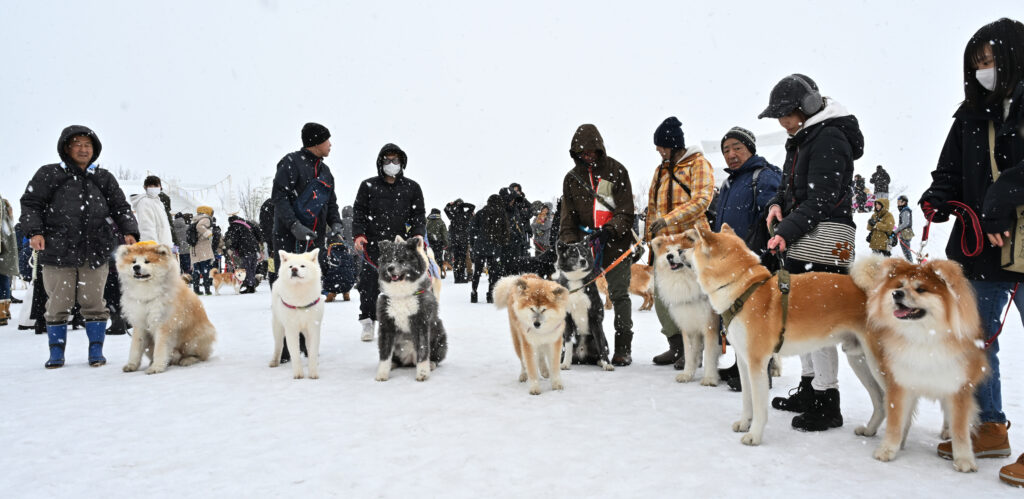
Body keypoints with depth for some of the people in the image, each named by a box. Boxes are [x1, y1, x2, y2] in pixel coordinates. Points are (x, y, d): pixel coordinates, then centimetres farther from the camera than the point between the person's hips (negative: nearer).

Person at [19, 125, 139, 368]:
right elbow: (30, 203, 5)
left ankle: (96, 350, 15)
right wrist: (34, 231, -9)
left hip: (95, 254, 2)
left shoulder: (104, 179, 13)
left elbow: (121, 207, 13)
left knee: (94, 303, 4)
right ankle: (56, 352, 18)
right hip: (57, 253, -1)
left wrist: (129, 232, -2)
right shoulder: (48, 175, 5)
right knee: (58, 304, 4)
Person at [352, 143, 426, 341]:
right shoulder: (368, 185, 11)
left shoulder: (411, 187, 13)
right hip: (373, 244, 0)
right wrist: (358, 234, -5)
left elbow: (419, 214, 13)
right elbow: (358, 212, 9)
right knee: (369, 284, -2)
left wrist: (418, 234, -3)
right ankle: (368, 323, 7)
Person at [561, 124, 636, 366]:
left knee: (619, 293, -2)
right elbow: (568, 217, 9)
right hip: (584, 243, 3)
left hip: (615, 242, -2)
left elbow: (625, 211, -2)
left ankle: (623, 348, 5)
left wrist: (608, 230, -18)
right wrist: (569, 243, -6)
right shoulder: (572, 177, 11)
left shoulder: (616, 171, 2)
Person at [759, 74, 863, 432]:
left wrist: (786, 231, -21)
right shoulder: (803, 138, 18)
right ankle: (809, 389, 23)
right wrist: (778, 203, 6)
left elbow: (821, 199, -18)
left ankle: (827, 403, -5)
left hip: (825, 238, -10)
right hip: (803, 240, 10)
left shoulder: (830, 137, -12)